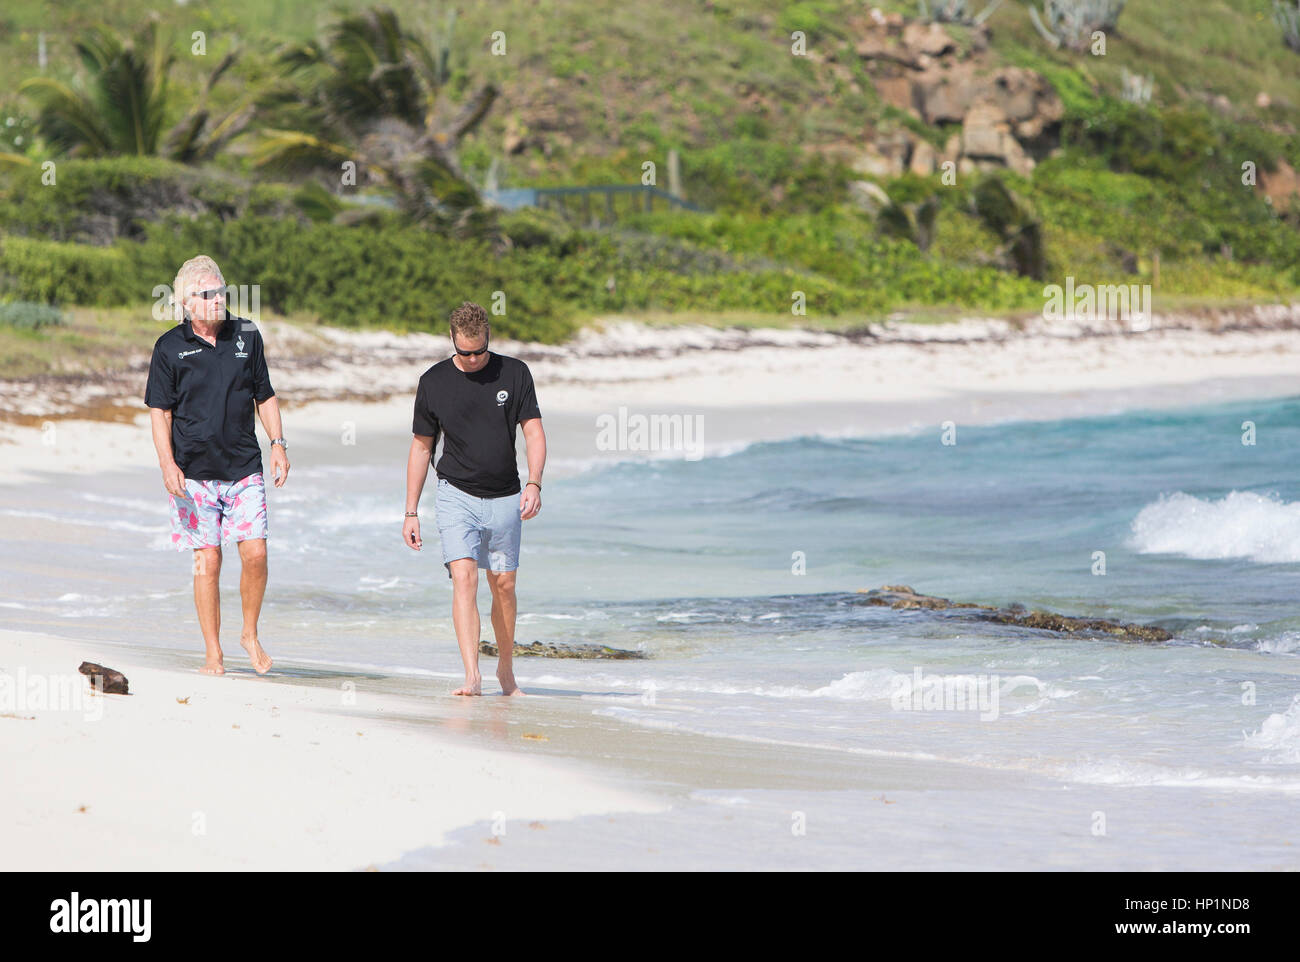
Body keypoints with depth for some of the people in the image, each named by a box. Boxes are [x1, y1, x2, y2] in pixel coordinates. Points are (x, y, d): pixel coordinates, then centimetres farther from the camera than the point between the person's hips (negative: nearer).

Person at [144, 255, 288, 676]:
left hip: (244, 469, 2)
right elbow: (159, 412, 0)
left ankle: (250, 635, 14)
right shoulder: (170, 348, -1)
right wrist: (168, 464, -11)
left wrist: (278, 443, 6)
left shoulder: (246, 336, 7)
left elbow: (264, 396, 16)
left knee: (255, 553, -8)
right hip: (194, 471, -2)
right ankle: (213, 654, 6)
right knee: (208, 559, -3)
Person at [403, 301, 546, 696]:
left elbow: (534, 433, -2)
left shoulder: (514, 373, -1)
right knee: (464, 578, -17)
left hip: (505, 498, 1)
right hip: (457, 496, -1)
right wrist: (411, 512, 5)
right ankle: (472, 676, -23)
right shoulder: (433, 382, -1)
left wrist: (534, 484, -20)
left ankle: (505, 670, 25)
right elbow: (421, 446, 6)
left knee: (503, 585, 7)